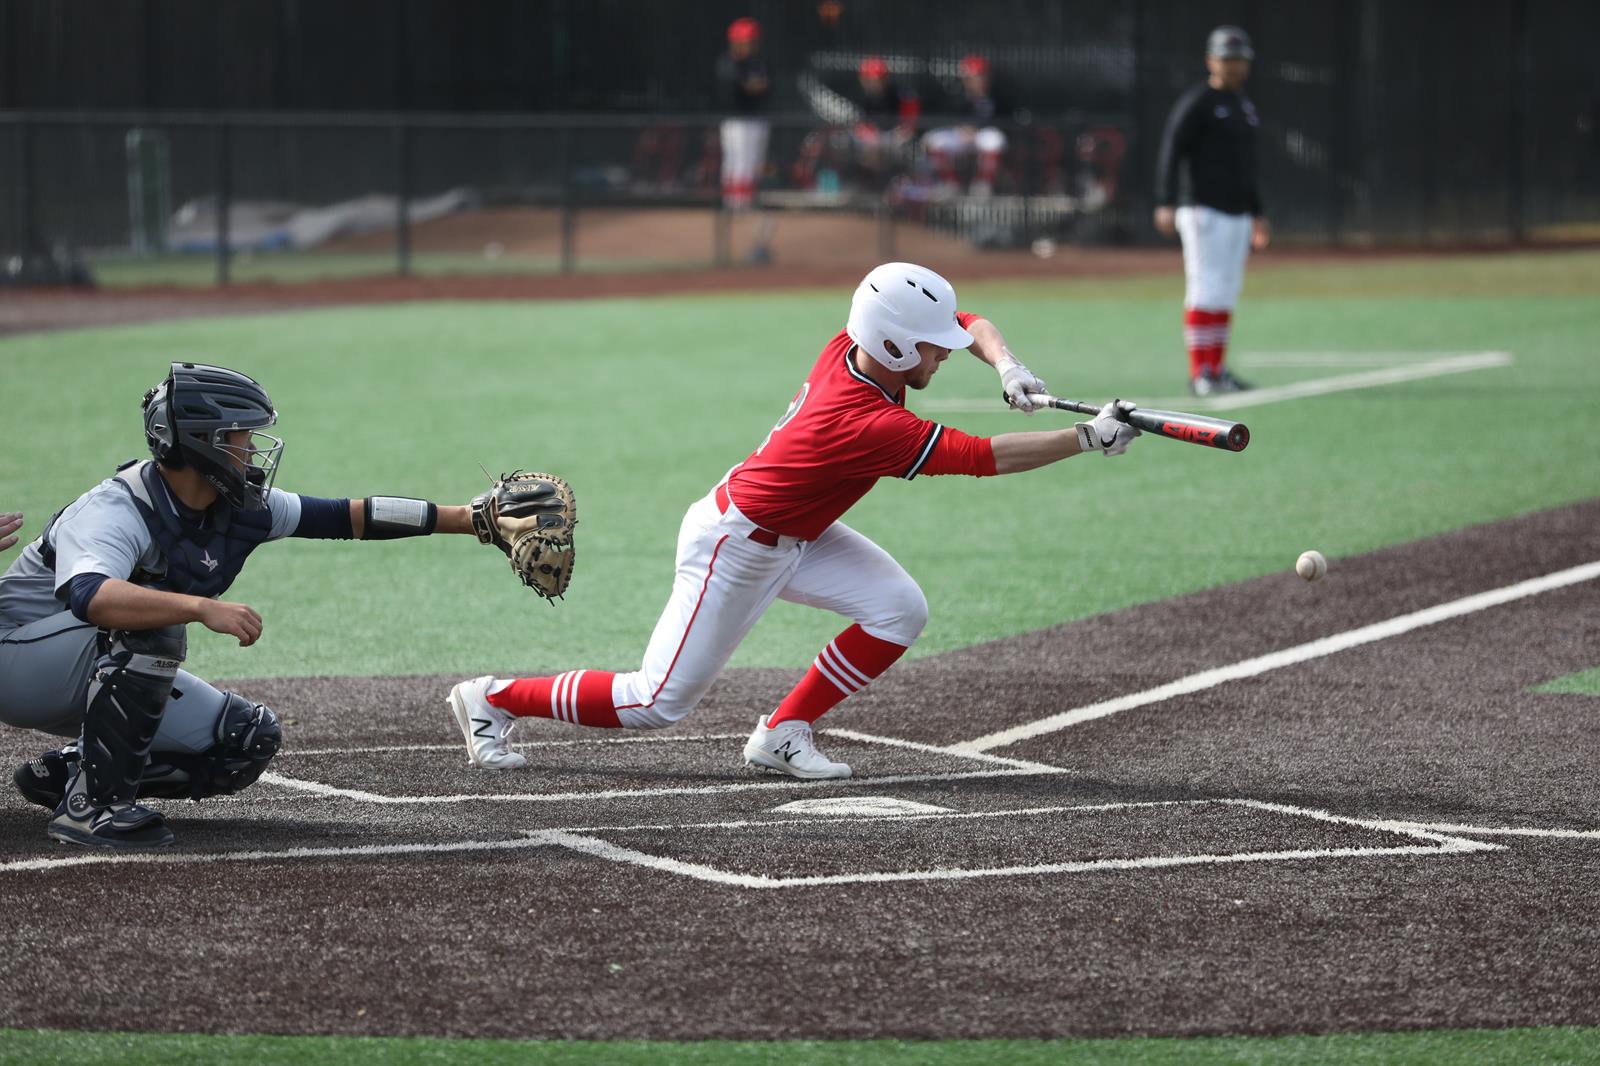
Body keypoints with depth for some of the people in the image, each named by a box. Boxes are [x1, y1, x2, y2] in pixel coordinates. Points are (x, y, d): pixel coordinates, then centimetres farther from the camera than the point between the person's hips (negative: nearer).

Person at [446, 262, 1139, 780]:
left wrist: (1005, 365, -18)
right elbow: (986, 458, -34)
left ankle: (784, 734, 5)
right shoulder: (871, 426, -36)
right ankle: (494, 699, 15)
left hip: (797, 535, 9)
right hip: (734, 548, -9)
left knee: (900, 611, -8)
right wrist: (1089, 438, -29)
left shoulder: (854, 343, -13)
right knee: (660, 702, -2)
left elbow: (973, 325, 2)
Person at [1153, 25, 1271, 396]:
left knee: (1227, 294, 8)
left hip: (1238, 216, 8)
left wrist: (1258, 214, 26)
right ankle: (1200, 374, -11)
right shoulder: (1196, 104, -8)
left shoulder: (1245, 107, 17)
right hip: (1204, 213, -8)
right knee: (1206, 292, -11)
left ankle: (1217, 372, 12)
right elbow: (1170, 155, -15)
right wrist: (1165, 205, -26)